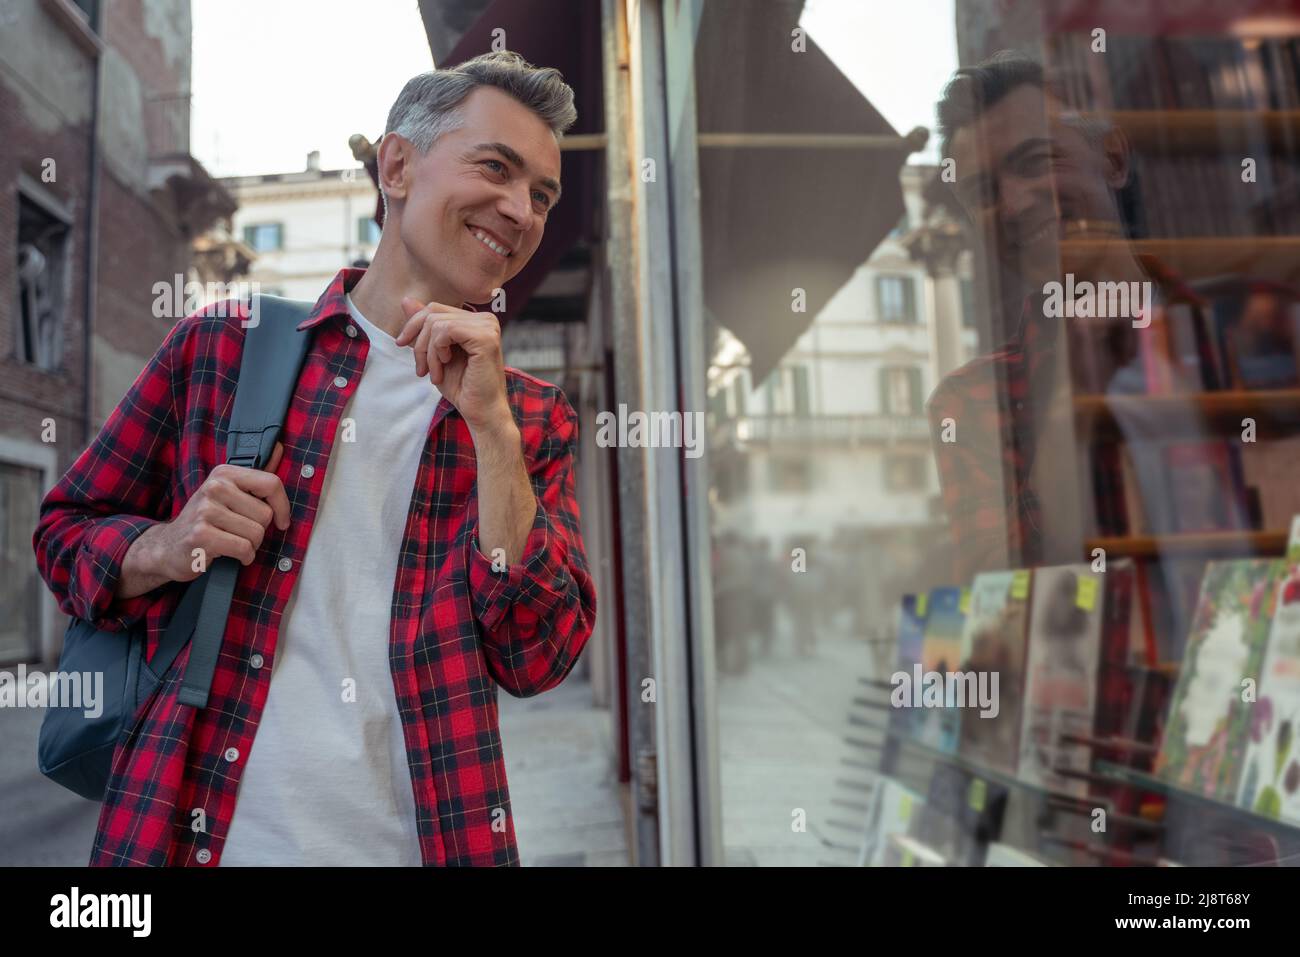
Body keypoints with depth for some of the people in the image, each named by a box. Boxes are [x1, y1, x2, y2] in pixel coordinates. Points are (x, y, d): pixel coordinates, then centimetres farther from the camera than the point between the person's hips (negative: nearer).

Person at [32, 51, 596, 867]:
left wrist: (492, 427, -17)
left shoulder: (535, 420, 1)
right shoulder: (223, 343, 0)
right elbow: (68, 530, 8)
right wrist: (163, 551, -14)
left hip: (421, 838, 1)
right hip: (189, 828, 0)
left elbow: (538, 661, -8)